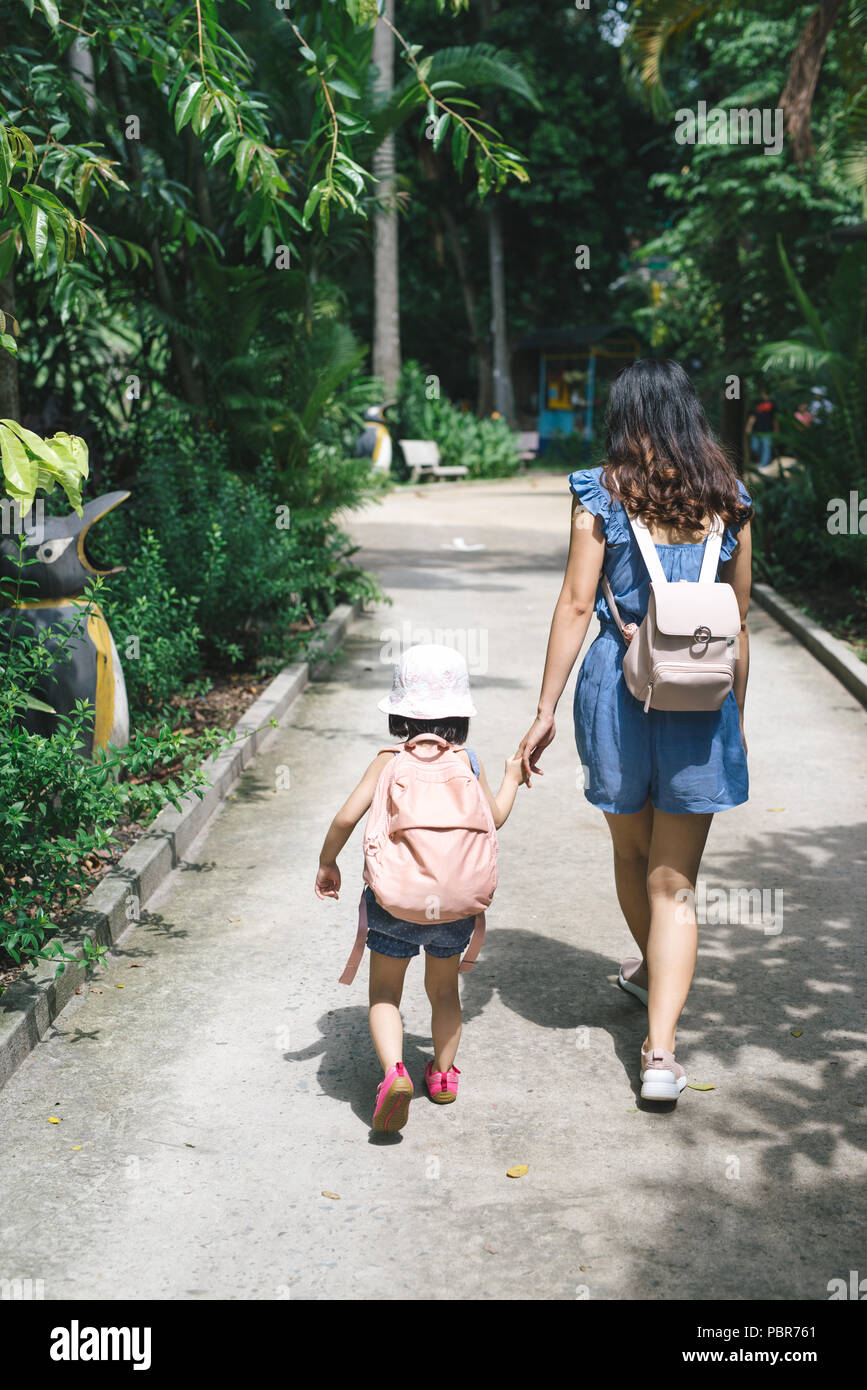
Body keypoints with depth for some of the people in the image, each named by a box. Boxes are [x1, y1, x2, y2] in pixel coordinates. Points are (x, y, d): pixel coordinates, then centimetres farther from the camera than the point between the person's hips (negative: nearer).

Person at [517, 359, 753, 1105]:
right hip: (702, 700, 1)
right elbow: (738, 620, 8)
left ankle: (651, 971, 48)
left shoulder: (600, 494, -2)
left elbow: (576, 606, -7)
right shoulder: (729, 500, 4)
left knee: (632, 852, 23)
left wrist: (546, 712, -4)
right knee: (675, 880, 4)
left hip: (619, 685, -1)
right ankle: (661, 1050, -4)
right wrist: (737, 717, 18)